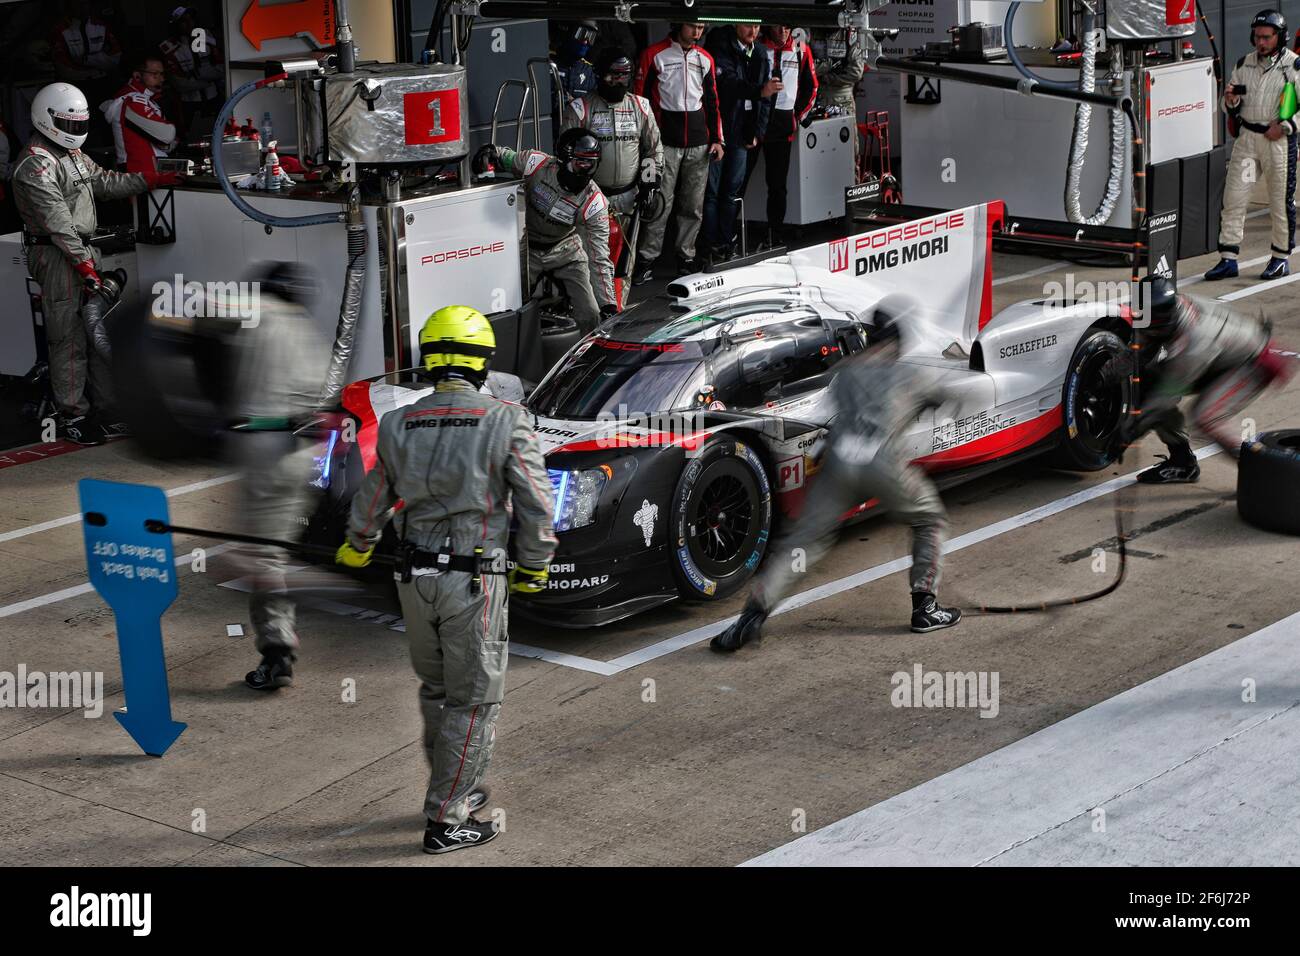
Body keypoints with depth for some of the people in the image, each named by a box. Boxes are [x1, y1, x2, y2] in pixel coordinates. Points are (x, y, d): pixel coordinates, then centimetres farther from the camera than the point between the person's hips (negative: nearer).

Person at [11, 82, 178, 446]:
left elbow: (106, 183, 25)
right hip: (57, 256, -10)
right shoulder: (35, 164, -14)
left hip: (83, 250, 10)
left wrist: (150, 180, 17)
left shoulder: (74, 155, 17)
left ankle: (109, 411, 16)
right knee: (69, 338, -7)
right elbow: (56, 219, -21)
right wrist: (83, 261, -25)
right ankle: (72, 417, -2)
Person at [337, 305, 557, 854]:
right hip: (474, 582, -5)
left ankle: (457, 786, 37)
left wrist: (357, 548, 34)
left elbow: (372, 503, 13)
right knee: (473, 701, 6)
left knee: (436, 690, 22)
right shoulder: (506, 422, -13)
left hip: (415, 580, 5)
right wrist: (533, 571, 7)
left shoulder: (398, 425, 0)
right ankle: (446, 821, 8)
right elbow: (537, 509, -11)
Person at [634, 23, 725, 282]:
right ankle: (647, 260, -1)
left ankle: (686, 257, 15)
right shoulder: (654, 55, -2)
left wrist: (716, 139, 10)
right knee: (660, 204, -7)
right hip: (665, 143, -5)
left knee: (694, 206, 5)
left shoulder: (705, 59, 13)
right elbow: (641, 98, -2)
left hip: (699, 144, 5)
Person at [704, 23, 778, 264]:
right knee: (711, 192, -2)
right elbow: (728, 83, -28)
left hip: (741, 135, 6)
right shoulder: (721, 48, -10)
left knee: (731, 192, 10)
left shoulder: (760, 56, 10)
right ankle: (712, 247, 2)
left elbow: (766, 99, 15)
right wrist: (759, 90, -43)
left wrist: (757, 133, 7)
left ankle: (727, 245, 15)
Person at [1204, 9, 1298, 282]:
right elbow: (1231, 107, 16)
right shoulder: (1244, 64, 10)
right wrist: (1231, 100, -6)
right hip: (1247, 136, 5)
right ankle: (1228, 259, 5)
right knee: (1233, 197, 1)